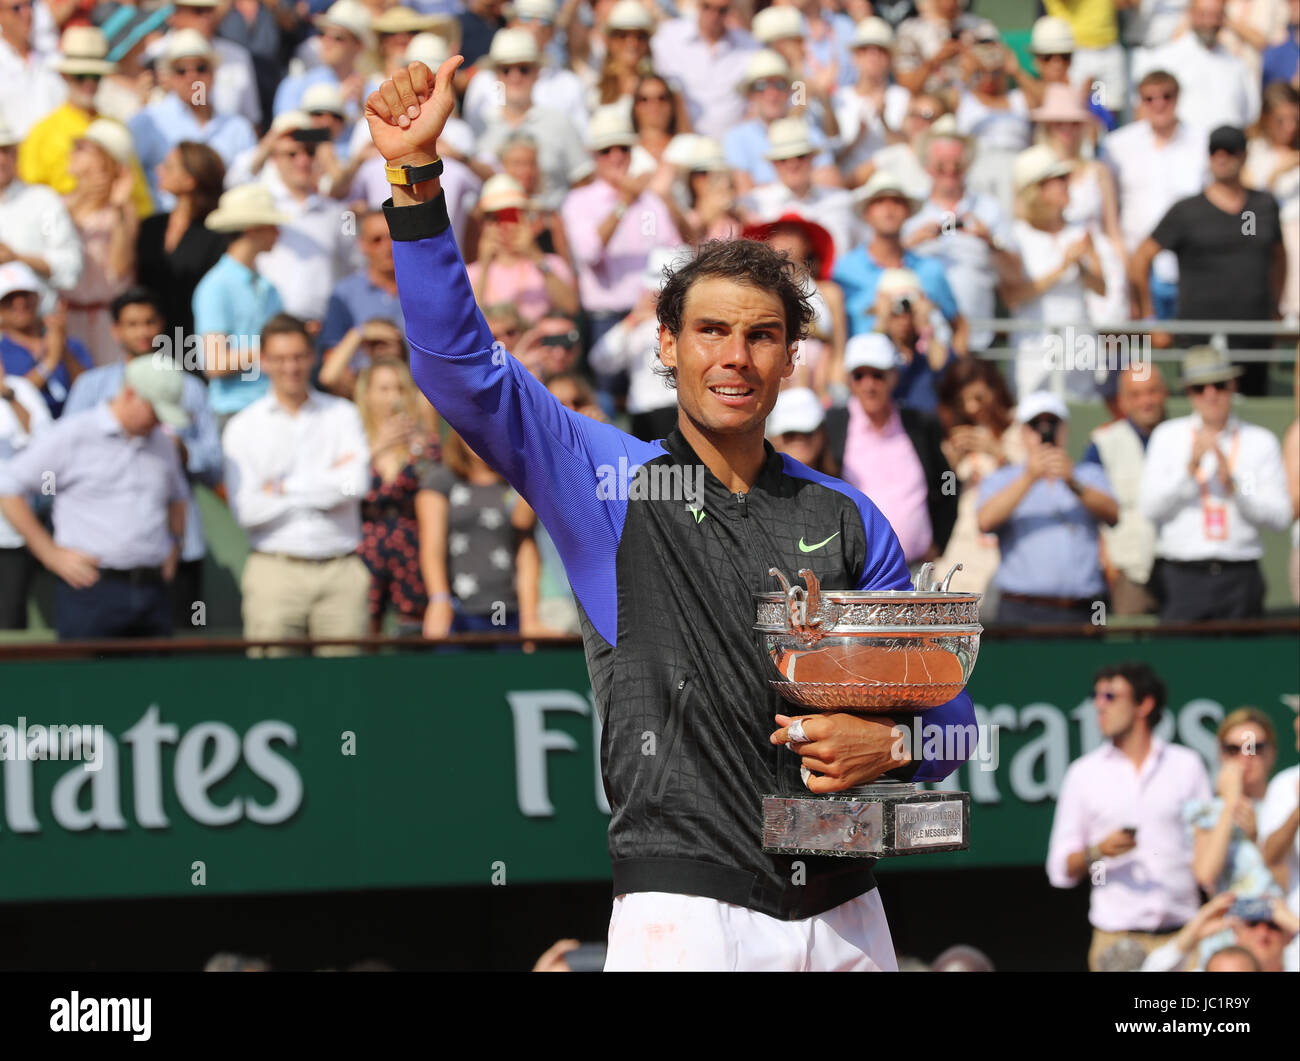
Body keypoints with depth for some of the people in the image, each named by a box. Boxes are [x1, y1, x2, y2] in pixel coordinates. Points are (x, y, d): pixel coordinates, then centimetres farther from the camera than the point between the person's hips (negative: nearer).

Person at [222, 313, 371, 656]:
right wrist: (327, 483, -1)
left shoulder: (342, 415, 12)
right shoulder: (243, 427, 9)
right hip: (276, 572, -1)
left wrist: (285, 488, -3)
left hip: (341, 573, 1)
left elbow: (357, 483, -4)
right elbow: (247, 511, -4)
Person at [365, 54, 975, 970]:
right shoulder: (605, 479, 6)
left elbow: (944, 704, 18)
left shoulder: (846, 517, 14)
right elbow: (458, 364, -5)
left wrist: (889, 743, -6)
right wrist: (417, 175, -14)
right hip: (685, 909, -3)